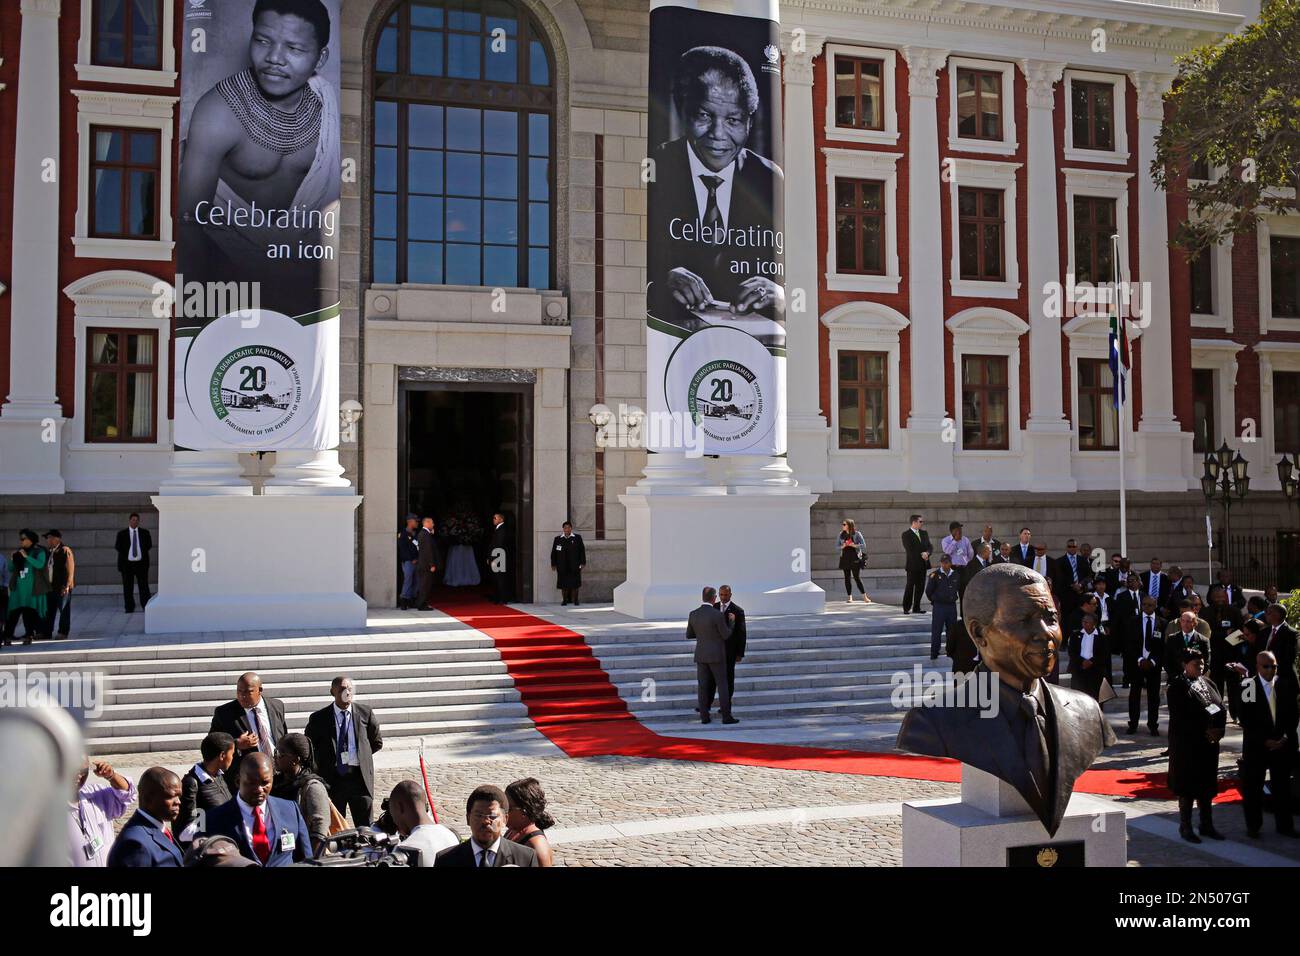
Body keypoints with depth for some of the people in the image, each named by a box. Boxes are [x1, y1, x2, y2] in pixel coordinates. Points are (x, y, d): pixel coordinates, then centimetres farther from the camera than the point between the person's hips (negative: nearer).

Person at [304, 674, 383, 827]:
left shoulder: (365, 712, 3)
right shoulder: (319, 718, 0)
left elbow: (377, 742, 14)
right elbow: (308, 748, 10)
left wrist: (361, 754, 6)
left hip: (360, 776, 1)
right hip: (332, 779, -1)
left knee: (365, 828, 5)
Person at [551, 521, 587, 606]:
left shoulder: (577, 538, 5)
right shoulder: (557, 539, 8)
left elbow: (582, 550, 4)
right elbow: (554, 552, 9)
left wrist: (583, 563, -1)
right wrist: (553, 563, 5)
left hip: (574, 566, -1)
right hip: (562, 566, 1)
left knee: (575, 583, 0)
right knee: (563, 584, 1)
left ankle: (575, 600, 8)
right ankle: (565, 600, 8)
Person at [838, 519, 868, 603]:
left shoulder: (857, 534, -2)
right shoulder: (841, 534, 9)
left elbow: (863, 545, -5)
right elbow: (837, 547, 12)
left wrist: (854, 545, -16)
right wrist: (842, 546, -8)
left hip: (855, 558, -4)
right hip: (845, 558, 4)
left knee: (857, 577, -6)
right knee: (847, 578, 3)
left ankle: (864, 597, 1)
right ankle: (849, 597, 10)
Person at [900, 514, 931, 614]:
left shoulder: (924, 533, 14)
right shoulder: (906, 535, -6)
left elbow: (929, 546, 10)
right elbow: (910, 550, -14)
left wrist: (927, 553, -10)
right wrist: (921, 554, -17)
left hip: (923, 564, 6)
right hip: (913, 564, -6)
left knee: (920, 587, 7)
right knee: (910, 587, -2)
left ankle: (916, 608, 15)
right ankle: (906, 608, 4)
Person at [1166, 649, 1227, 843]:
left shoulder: (1208, 683, 9)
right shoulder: (1176, 687, -12)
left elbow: (1221, 708, 6)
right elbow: (1180, 717, -18)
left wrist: (1218, 730, -11)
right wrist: (1204, 732, -20)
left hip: (1209, 744, 6)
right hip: (1186, 745, -6)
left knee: (1207, 785, 13)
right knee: (1187, 786, 3)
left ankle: (1207, 825, 25)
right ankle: (1185, 827, 14)